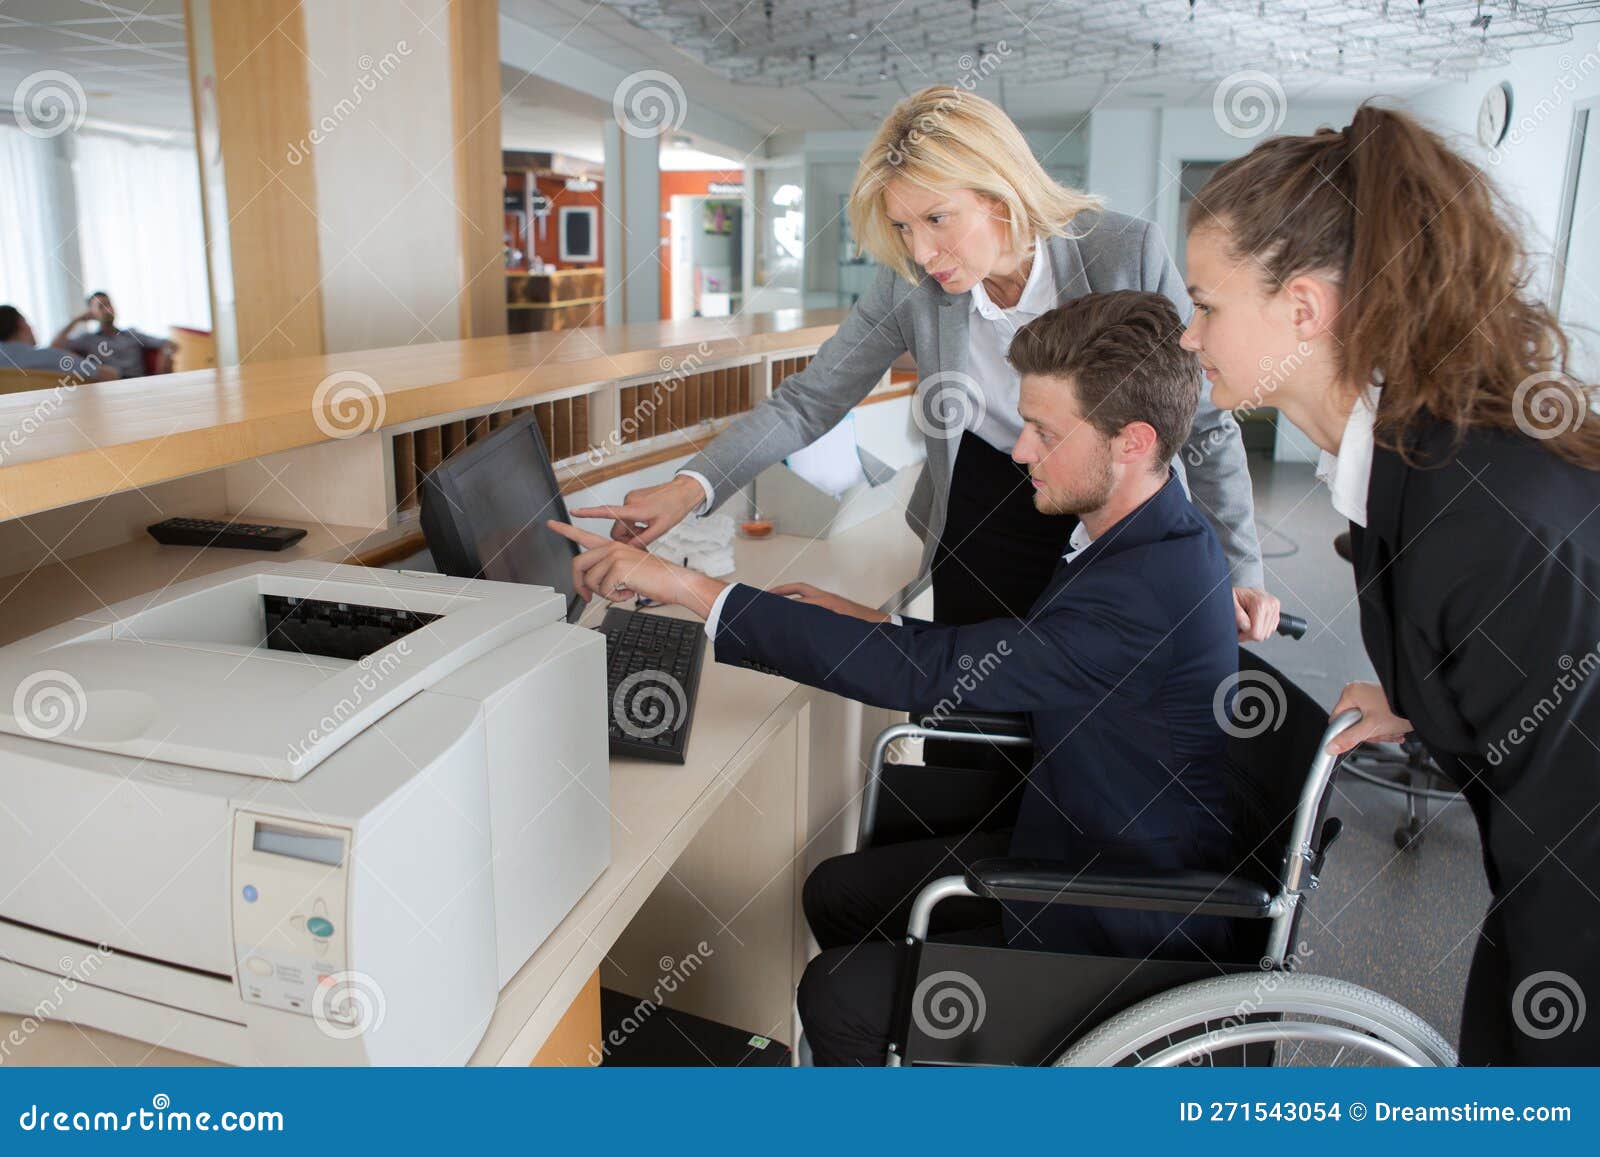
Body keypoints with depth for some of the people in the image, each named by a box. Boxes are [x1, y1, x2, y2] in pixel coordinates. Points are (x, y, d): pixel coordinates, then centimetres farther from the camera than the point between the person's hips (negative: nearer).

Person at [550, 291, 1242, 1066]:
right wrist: (860, 620, -1)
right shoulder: (1144, 534, -1)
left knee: (841, 995, -11)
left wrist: (681, 584, -31)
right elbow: (999, 657, 11)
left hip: (1127, 935, -9)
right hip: (1080, 852, 9)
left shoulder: (1149, 589, -32)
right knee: (838, 893, 11)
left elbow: (924, 672, -34)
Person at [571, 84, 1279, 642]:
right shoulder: (909, 286, -12)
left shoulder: (1127, 253, -19)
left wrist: (1240, 569, -12)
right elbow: (810, 400, -11)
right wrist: (692, 486, -24)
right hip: (979, 515, 2)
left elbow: (1206, 421, -11)